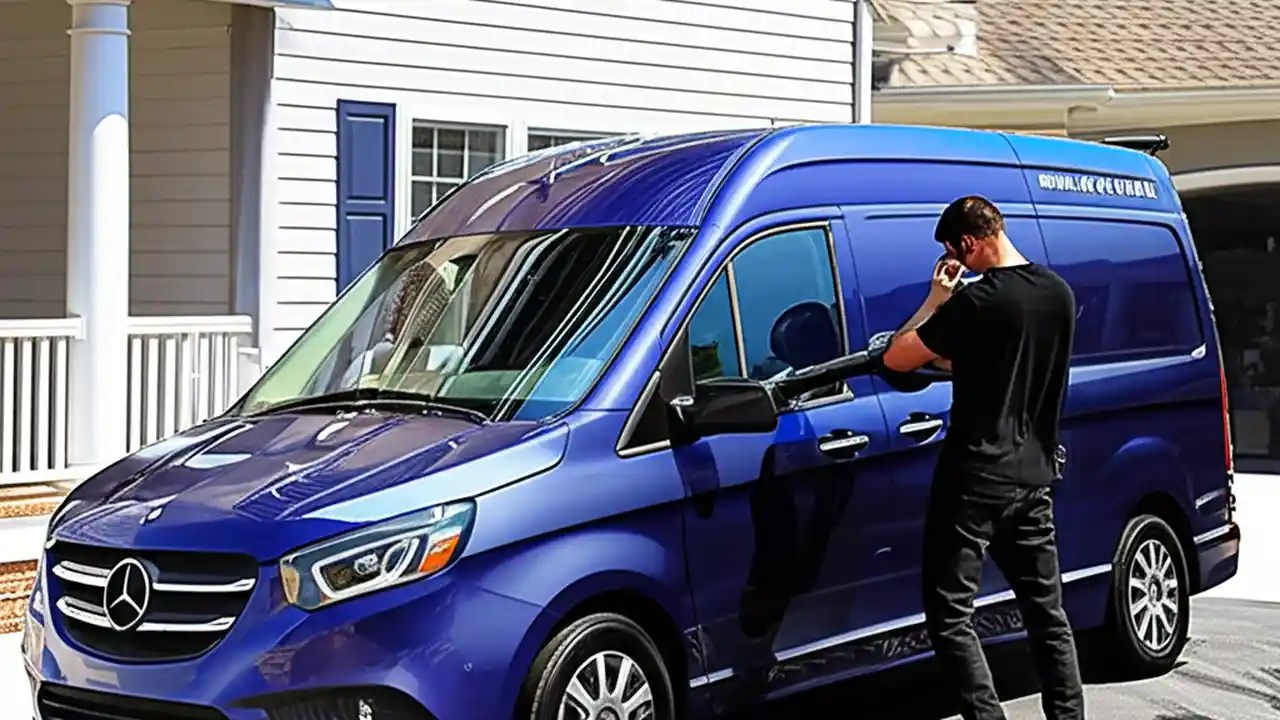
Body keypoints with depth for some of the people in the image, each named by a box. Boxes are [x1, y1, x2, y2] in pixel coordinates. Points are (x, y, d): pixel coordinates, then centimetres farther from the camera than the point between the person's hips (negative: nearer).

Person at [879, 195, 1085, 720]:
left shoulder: (976, 302, -17)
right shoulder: (1060, 293, 5)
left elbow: (895, 360, -9)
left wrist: (935, 300, 2)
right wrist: (948, 355, 21)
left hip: (975, 479, -7)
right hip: (1034, 476, 7)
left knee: (949, 614, -1)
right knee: (1047, 611, 14)